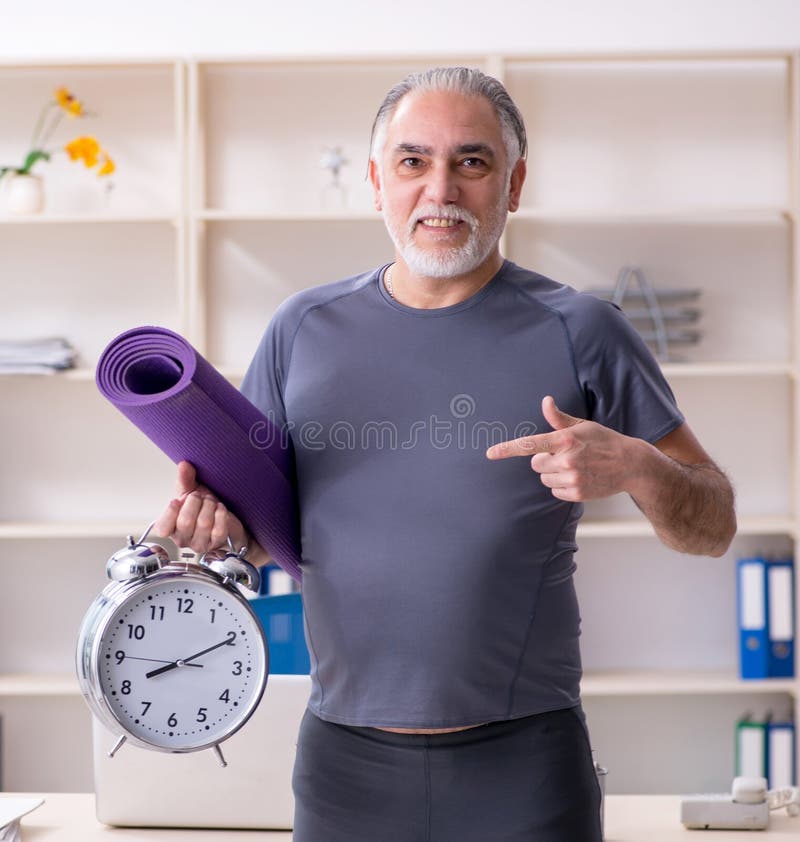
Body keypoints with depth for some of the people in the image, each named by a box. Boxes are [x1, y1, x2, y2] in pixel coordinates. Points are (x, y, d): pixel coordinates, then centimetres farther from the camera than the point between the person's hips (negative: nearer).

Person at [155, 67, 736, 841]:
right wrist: (216, 518, -11)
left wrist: (636, 469, -19)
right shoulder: (304, 329, 4)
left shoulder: (578, 333, -3)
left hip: (523, 767, -2)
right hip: (345, 758, 2)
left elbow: (713, 528, 0)